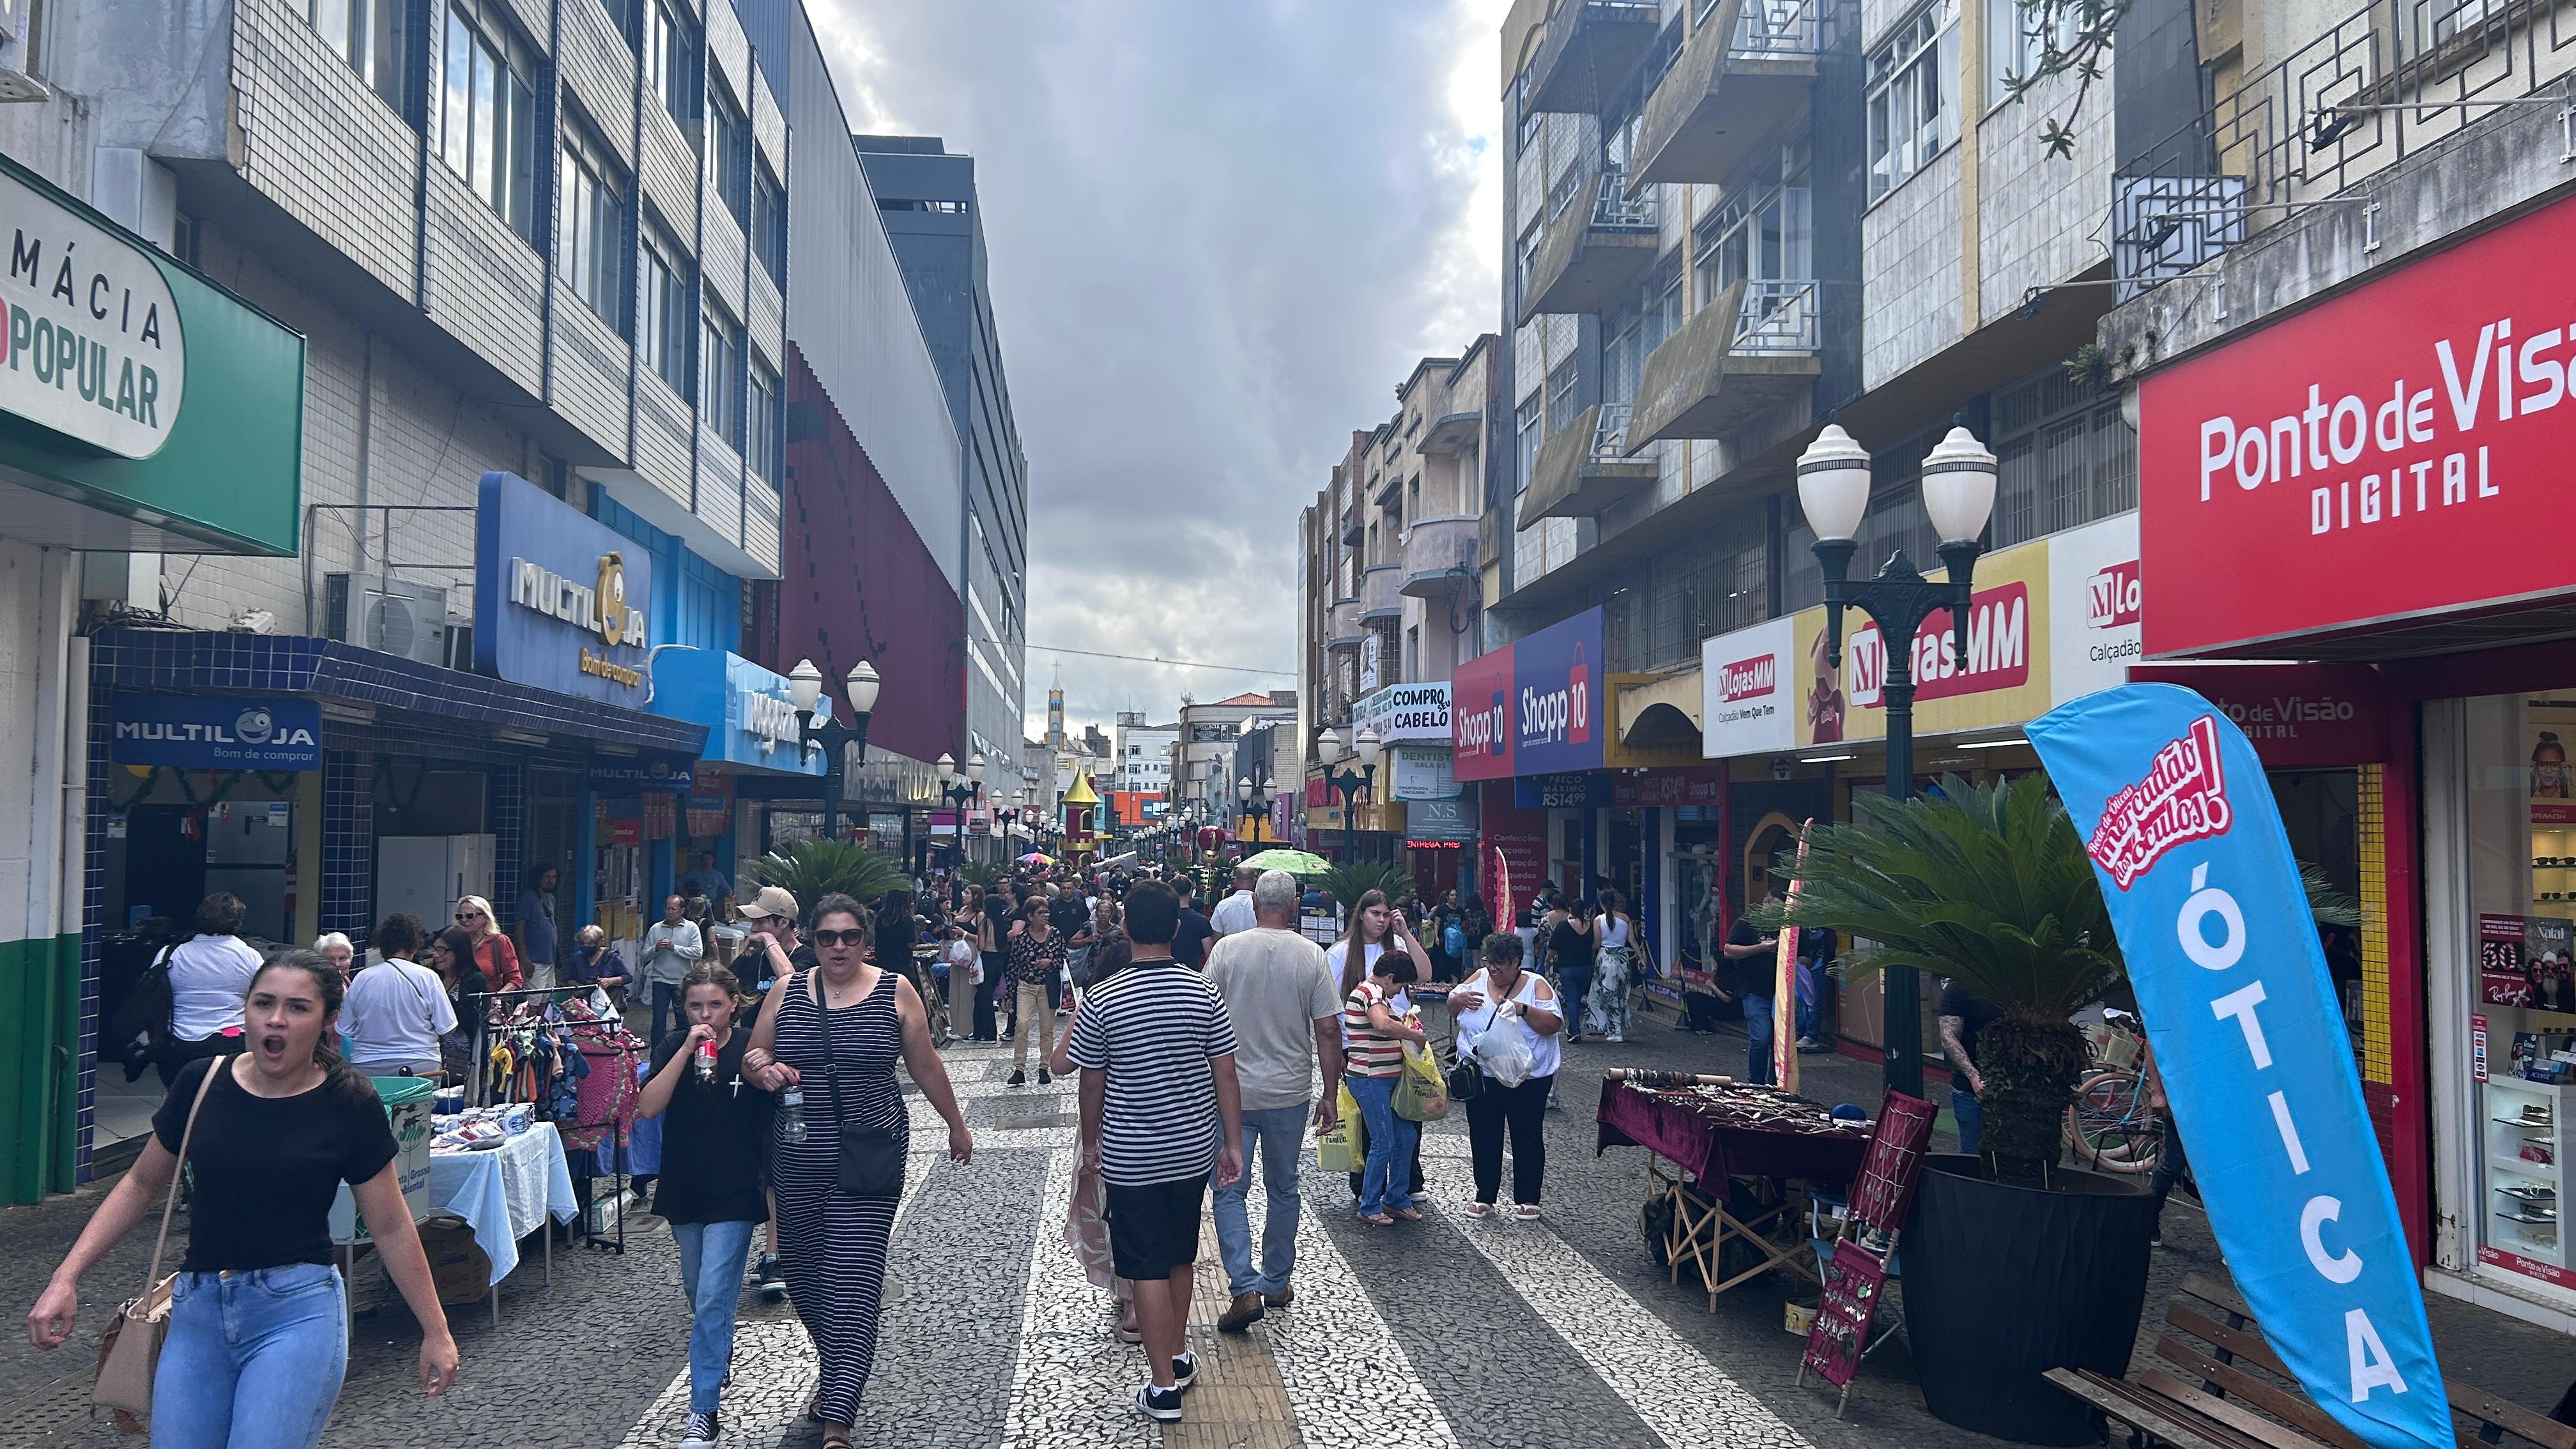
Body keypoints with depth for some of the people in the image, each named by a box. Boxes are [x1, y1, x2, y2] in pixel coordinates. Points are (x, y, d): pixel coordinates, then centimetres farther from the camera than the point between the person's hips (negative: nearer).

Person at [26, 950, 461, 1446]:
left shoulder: (349, 1105, -7)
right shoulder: (202, 1083, -1)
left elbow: (391, 1228, 0)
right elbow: (141, 1184, 15)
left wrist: (435, 1331, 3)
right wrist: (65, 1278, 7)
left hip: (298, 1311, -3)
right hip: (198, 1309, 4)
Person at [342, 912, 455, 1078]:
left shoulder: (362, 978, 1)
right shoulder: (428, 977, -5)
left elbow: (345, 1031, 7)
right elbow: (447, 1029, -4)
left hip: (367, 1069, 2)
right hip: (420, 1066, -2)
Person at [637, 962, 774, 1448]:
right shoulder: (672, 1048, -1)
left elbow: (778, 1118, 0)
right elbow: (648, 1107, -15)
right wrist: (687, 1050, -21)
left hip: (735, 1192, -4)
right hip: (683, 1188, 4)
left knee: (713, 1298, -10)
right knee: (696, 1292, 20)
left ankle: (703, 1409, -4)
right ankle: (721, 1352, 47)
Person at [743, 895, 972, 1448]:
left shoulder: (895, 991, 0)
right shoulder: (787, 990, 5)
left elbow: (926, 1067, 8)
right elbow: (752, 1057, 10)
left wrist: (957, 1126, 15)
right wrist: (764, 1069, -13)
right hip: (797, 1159, 3)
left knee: (853, 1283, -9)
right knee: (803, 1272, 12)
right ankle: (835, 1368, 38)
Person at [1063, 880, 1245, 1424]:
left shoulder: (1102, 1000, -14)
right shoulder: (1204, 993, -8)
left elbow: (1092, 1085, -6)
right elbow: (1226, 1077, -5)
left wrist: (1092, 1142, 10)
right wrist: (1233, 1145, 5)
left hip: (1130, 1157, -3)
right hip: (1192, 1150, 3)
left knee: (1148, 1268, 5)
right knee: (1181, 1257, 20)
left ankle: (1164, 1388, 9)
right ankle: (1176, 1356, 34)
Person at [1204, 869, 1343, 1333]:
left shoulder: (1226, 949, -8)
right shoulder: (1312, 956, -6)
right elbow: (1328, 1030, -6)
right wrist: (1331, 1095, 3)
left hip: (1233, 1090, -1)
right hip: (1290, 1093, 2)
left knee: (1230, 1191, 5)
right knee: (1283, 1189, 17)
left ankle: (1245, 1288, -7)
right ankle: (1276, 1284, 27)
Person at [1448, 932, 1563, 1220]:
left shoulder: (1536, 985, -6)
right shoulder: (1479, 979, 4)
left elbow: (1553, 1024, -15)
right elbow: (1451, 1010, 10)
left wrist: (1523, 1009, -28)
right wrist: (1460, 1000, -13)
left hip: (1527, 1079, -3)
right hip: (1481, 1076, 3)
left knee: (1527, 1139, 6)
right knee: (1483, 1139, 12)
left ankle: (1527, 1200, 19)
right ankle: (1484, 1196, 25)